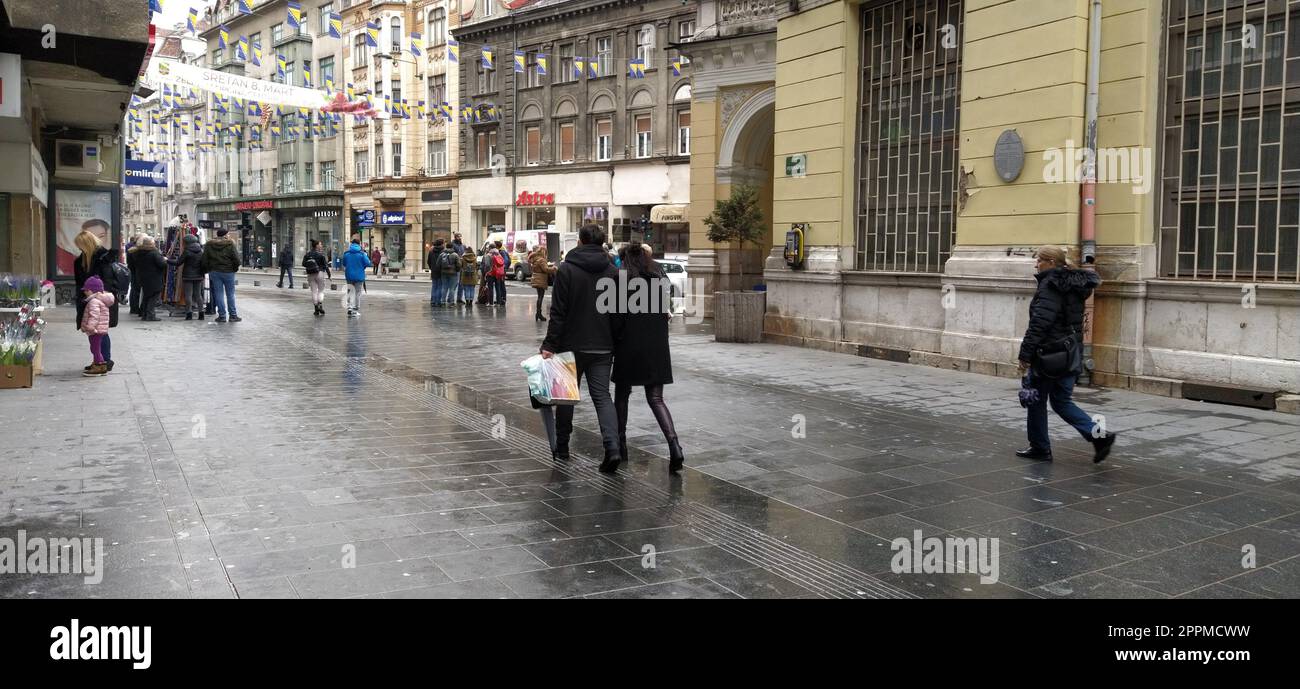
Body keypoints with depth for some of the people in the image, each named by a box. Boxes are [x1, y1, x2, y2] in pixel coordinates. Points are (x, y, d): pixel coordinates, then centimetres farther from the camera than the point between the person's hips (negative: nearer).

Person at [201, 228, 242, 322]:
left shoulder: (209, 244, 4)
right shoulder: (230, 244, -7)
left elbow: (205, 260, 4)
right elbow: (236, 259, -10)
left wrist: (207, 271, 14)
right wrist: (235, 268, 6)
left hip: (214, 272, 3)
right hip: (228, 272, -2)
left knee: (218, 294, 5)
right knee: (230, 294, 5)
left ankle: (222, 316, 5)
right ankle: (233, 315, 7)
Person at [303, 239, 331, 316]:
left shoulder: (307, 255, 3)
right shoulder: (321, 255, -9)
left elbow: (303, 264, 4)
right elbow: (325, 265, -8)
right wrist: (329, 274, 0)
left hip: (310, 275, 4)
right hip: (320, 273, -4)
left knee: (314, 291, 7)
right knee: (321, 290, 5)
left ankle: (316, 309, 6)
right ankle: (320, 305, -14)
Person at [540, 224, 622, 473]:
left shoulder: (566, 270, -8)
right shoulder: (612, 271, 4)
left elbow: (558, 312, -12)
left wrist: (549, 345, -9)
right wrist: (615, 342, 17)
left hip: (572, 345, -3)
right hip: (603, 347, 3)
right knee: (602, 395, 4)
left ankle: (562, 447, 24)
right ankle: (612, 447, -15)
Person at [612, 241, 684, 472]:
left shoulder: (622, 278, -7)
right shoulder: (660, 276, 7)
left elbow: (616, 317, -8)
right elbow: (668, 310, 8)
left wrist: (612, 342, 2)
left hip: (629, 347, -3)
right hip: (657, 347, 4)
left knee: (621, 395, 15)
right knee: (656, 398, 5)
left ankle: (620, 444, 20)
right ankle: (674, 444, -15)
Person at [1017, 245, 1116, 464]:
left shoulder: (1050, 286, -15)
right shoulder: (1075, 285, 13)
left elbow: (1039, 324, -22)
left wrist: (1025, 354, -20)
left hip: (1049, 354, -9)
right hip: (1071, 353, 9)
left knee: (1036, 400, 6)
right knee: (1061, 401, 14)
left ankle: (1039, 447, 15)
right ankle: (1098, 435, 0)